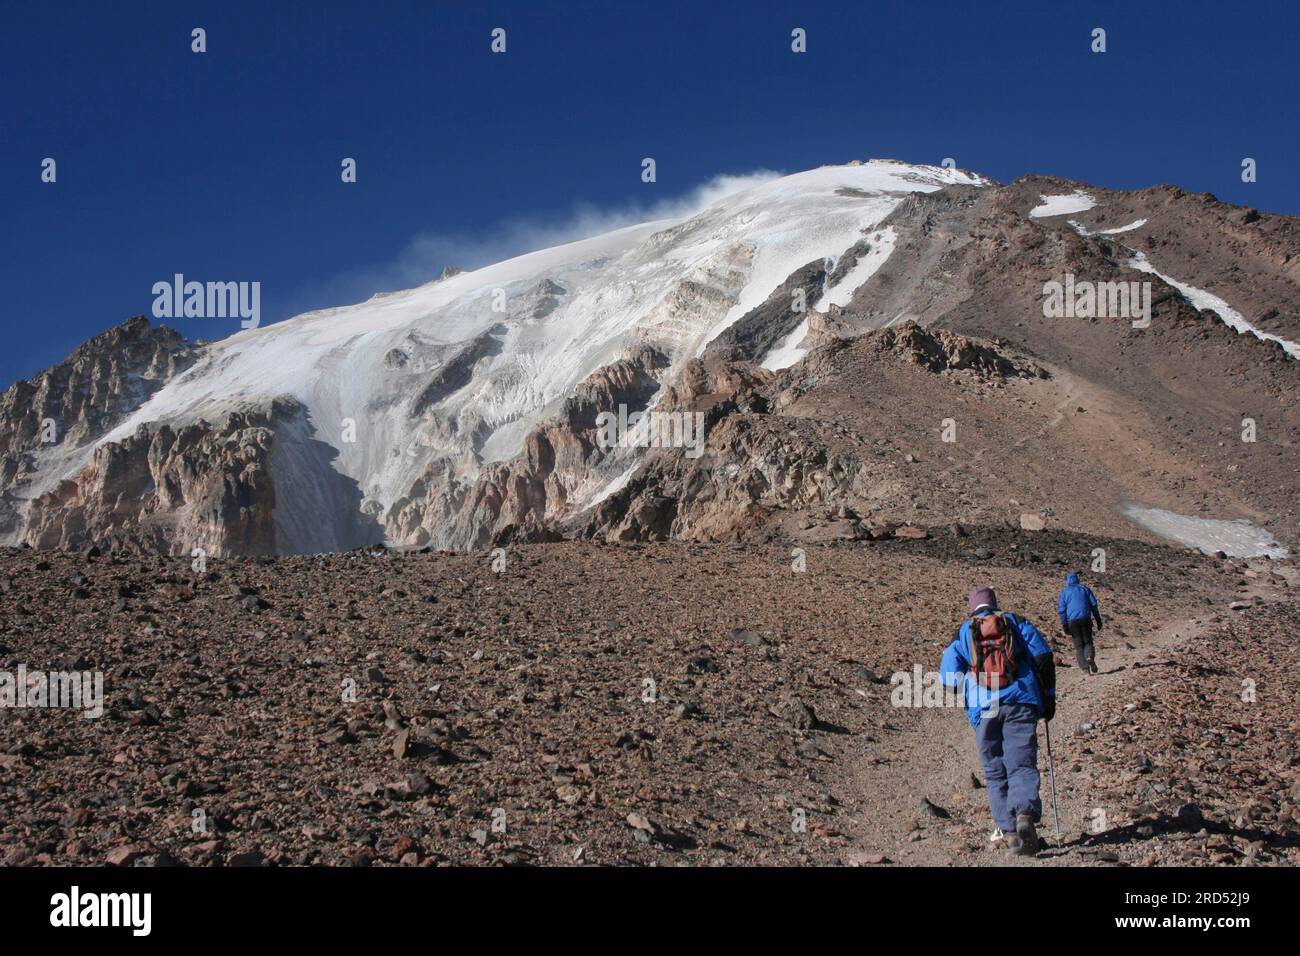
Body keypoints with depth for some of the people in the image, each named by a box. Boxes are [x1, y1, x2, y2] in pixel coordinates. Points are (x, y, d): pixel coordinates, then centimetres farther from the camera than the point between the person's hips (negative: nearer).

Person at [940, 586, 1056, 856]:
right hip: (1021, 704, -1)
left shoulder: (963, 633, 16)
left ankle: (1009, 831, 1)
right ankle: (1025, 813, -31)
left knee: (995, 772, 9)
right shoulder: (1016, 622, 15)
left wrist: (969, 704, 21)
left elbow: (949, 676, 6)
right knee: (1022, 765, -5)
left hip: (983, 710, 1)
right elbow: (1043, 656, 4)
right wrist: (1049, 696, 9)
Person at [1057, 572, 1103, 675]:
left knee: (1078, 645, 5)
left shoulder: (1064, 591, 10)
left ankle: (1084, 667, -7)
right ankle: (1090, 657, -20)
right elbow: (1094, 604, 7)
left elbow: (1061, 609, 1)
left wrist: (1064, 625, 1)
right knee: (1088, 641, 11)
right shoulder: (1085, 588, 12)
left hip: (1072, 621, 0)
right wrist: (1098, 620, 9)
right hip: (1085, 618, 0)